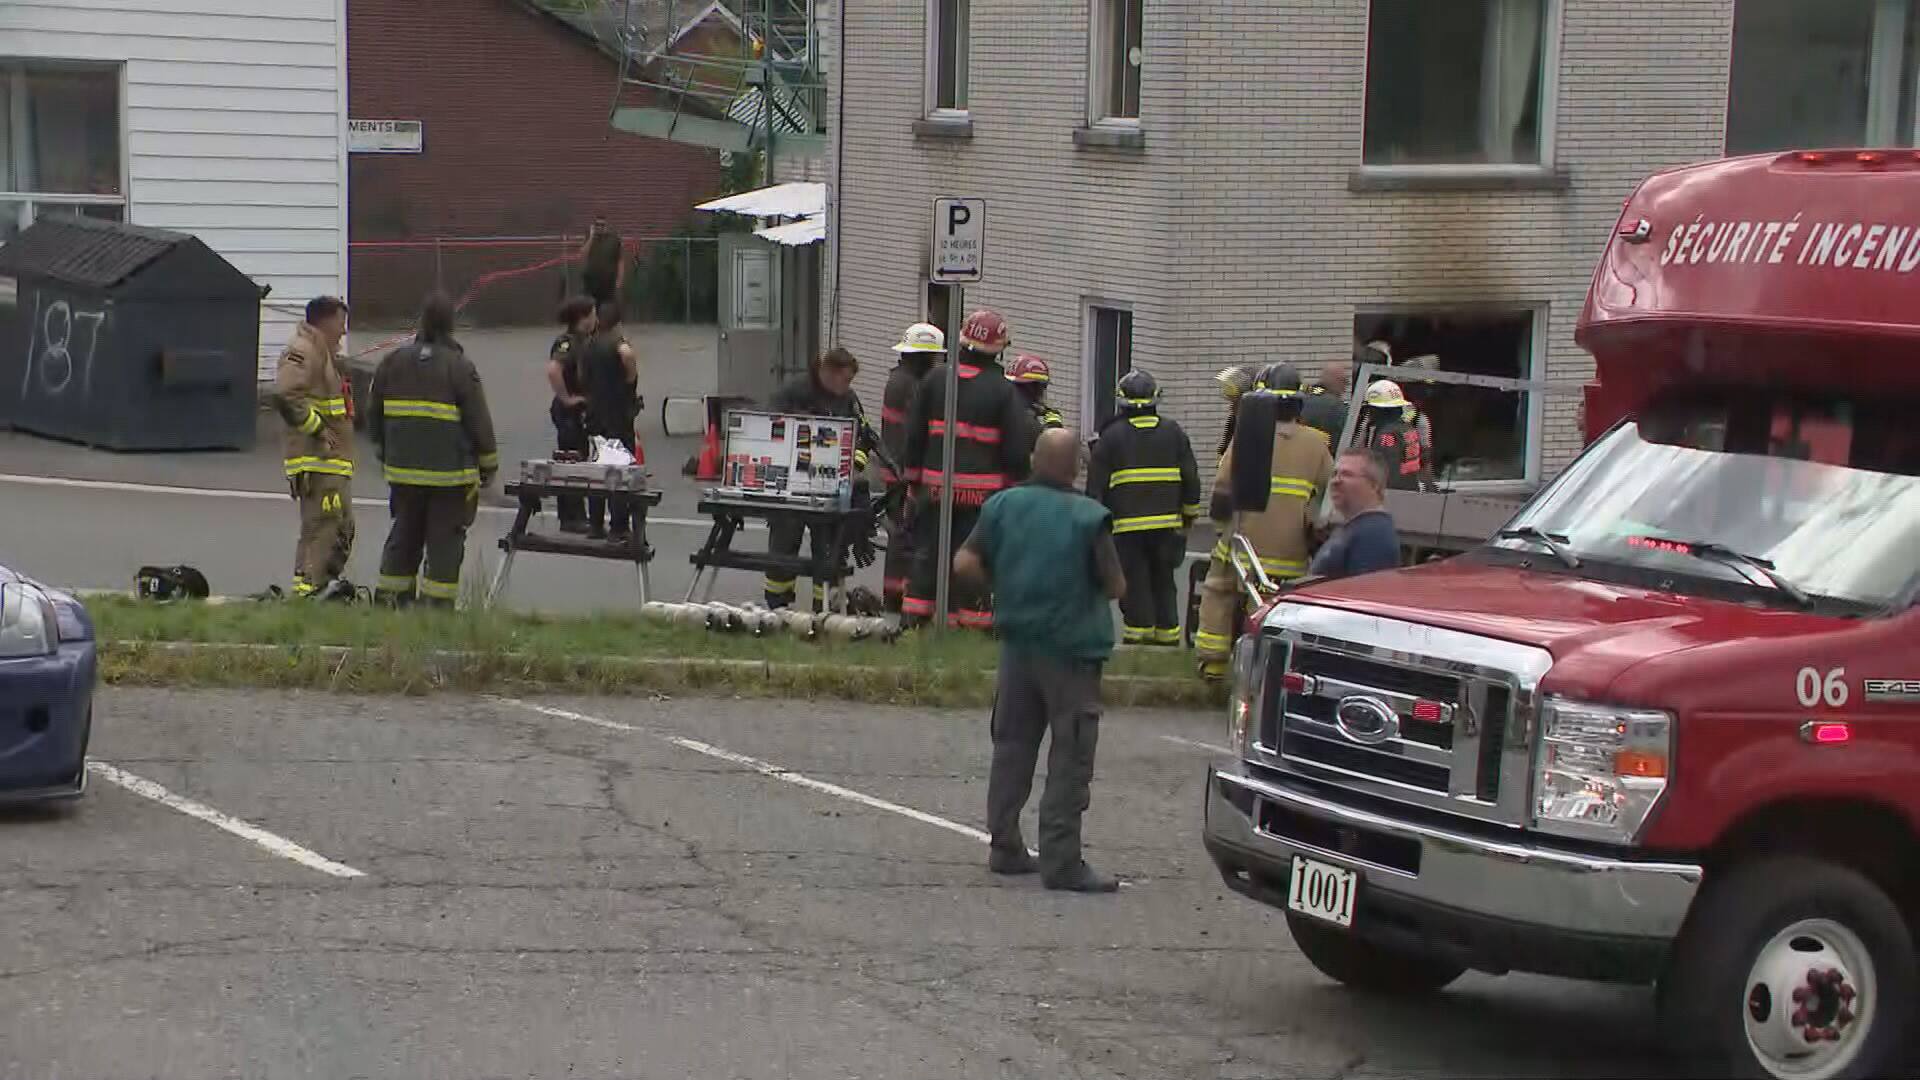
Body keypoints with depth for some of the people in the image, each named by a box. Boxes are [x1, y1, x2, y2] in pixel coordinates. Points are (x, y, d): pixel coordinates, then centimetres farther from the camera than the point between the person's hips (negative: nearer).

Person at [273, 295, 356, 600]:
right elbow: (285, 395, -27)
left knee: (342, 529, 16)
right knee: (322, 528, -13)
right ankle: (310, 590, -15)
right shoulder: (303, 350, -11)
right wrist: (317, 429, -21)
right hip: (318, 462, -11)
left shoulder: (322, 352, 23)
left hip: (333, 461, 11)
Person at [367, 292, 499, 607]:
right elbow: (479, 422, -8)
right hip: (451, 473, -4)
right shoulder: (460, 368, -10)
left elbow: (374, 414, 13)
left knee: (404, 536, 15)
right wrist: (489, 464, 4)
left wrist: (385, 452, 26)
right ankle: (438, 604, -1)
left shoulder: (393, 362, 5)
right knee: (445, 540, 1)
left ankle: (391, 597, 18)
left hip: (403, 470, 4)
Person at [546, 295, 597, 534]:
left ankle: (576, 516, 19)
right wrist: (566, 398, -25)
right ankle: (570, 519, 0)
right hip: (569, 411, -9)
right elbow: (553, 369, -35)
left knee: (580, 461, 13)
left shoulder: (584, 341, 12)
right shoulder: (567, 342, -18)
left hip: (581, 411, 9)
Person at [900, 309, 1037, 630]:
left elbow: (914, 434, 7)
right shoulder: (1003, 390, -7)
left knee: (928, 552, 10)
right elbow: (1018, 446, -6)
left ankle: (914, 617, 12)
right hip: (984, 490, -3)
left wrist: (914, 477, 15)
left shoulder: (934, 381, 2)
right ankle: (973, 620, 4)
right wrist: (1014, 484, 6)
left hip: (936, 484, 3)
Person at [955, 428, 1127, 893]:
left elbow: (964, 564, -2)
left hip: (1017, 641, 5)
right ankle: (1061, 862, -1)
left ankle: (1005, 847, 20)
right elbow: (1115, 587, -10)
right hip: (1071, 649, -5)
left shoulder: (1003, 505, -1)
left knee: (1012, 747, 16)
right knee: (1070, 759, 1)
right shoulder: (1089, 518, -14)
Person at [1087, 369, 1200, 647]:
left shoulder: (1111, 436, -3)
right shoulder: (1173, 432, 6)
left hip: (1128, 524, -3)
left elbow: (1096, 483, -2)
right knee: (1163, 581, 12)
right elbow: (1191, 478, 10)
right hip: (1167, 524, 3)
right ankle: (1167, 634, 14)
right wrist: (1189, 514, 21)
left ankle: (1138, 632, -1)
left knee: (1134, 582, 1)